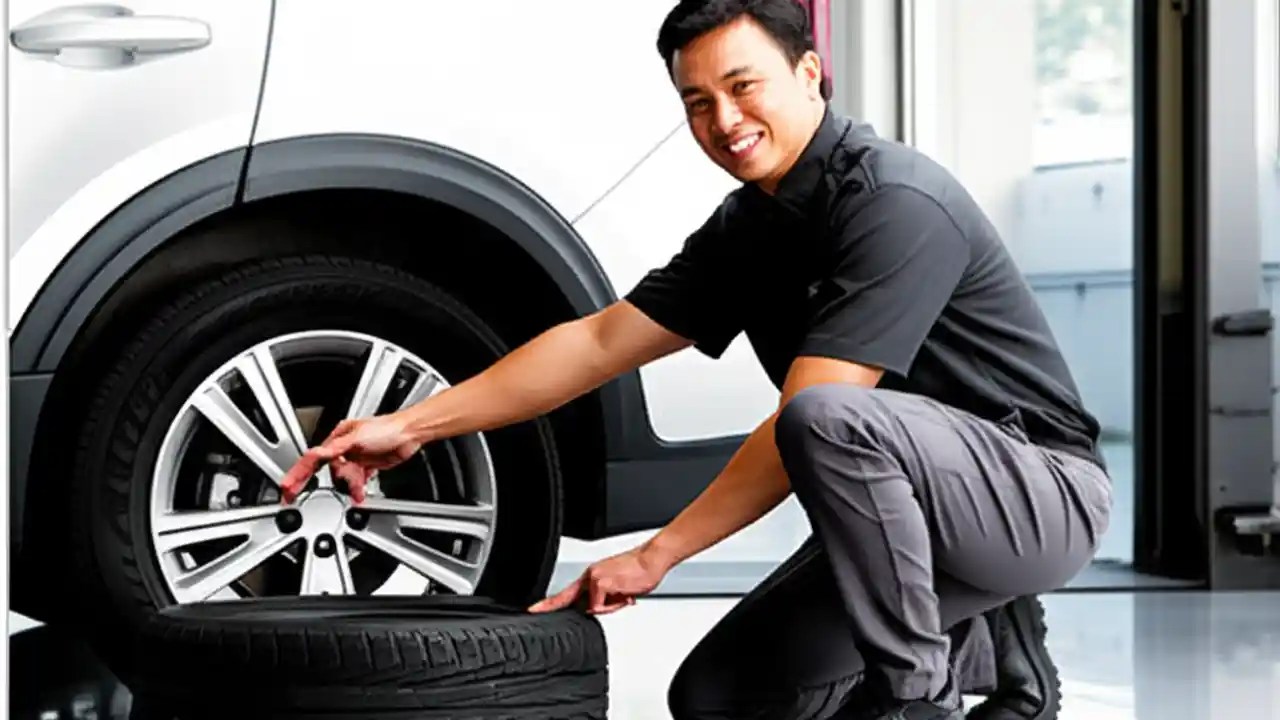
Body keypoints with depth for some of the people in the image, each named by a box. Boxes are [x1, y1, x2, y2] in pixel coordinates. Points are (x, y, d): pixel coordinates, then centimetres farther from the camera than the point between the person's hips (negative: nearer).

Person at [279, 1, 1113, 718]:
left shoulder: (895, 202, -22)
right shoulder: (748, 227, 6)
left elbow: (806, 425, -27)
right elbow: (600, 342, 7)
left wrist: (656, 556, -23)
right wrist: (411, 425, 1)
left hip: (1040, 487, -9)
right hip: (908, 505, 9)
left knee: (831, 418, -37)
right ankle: (980, 640, 14)